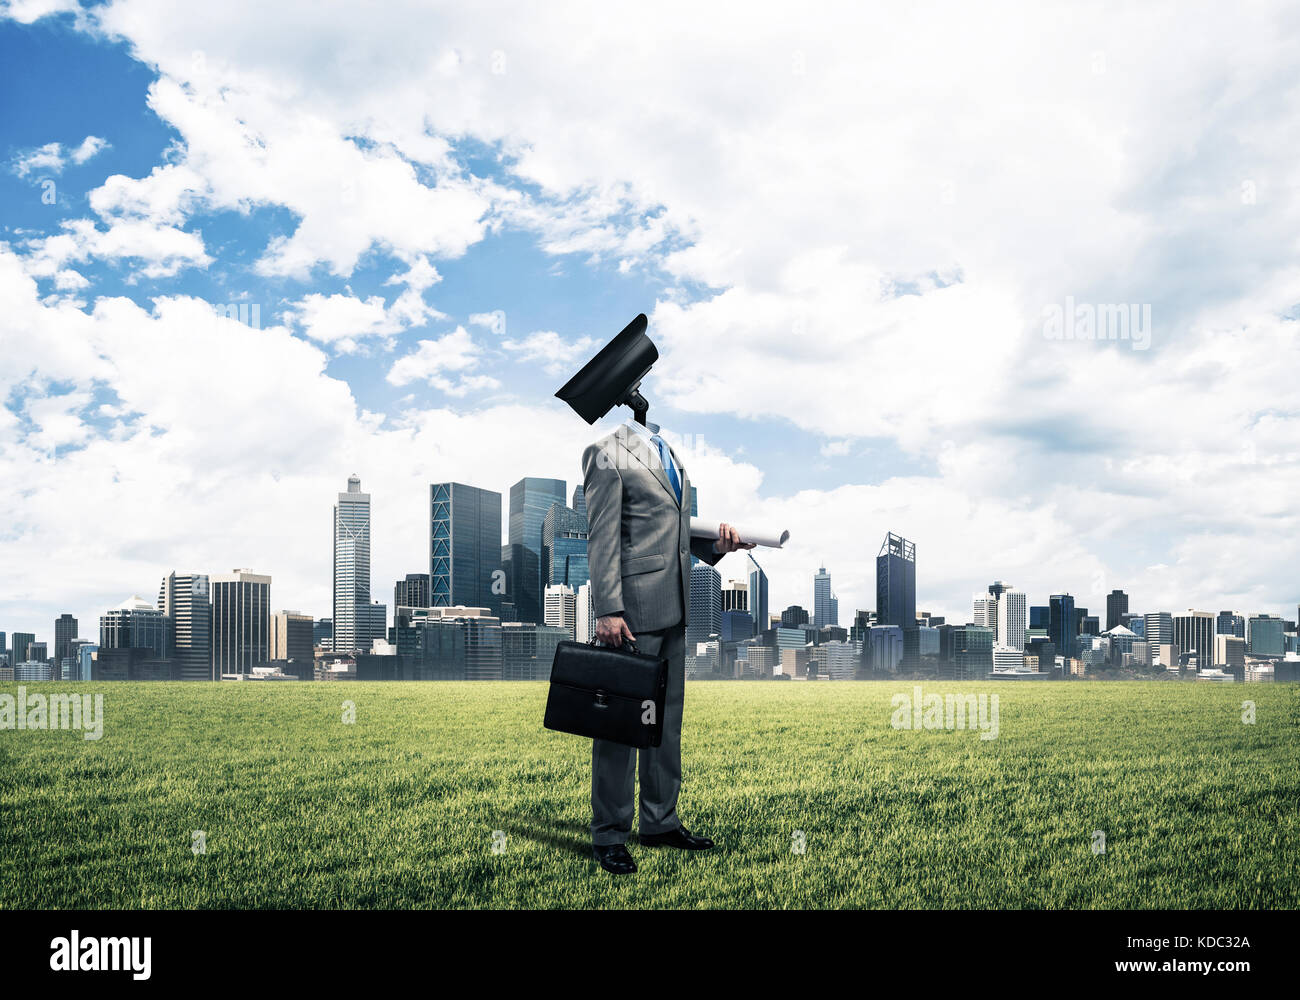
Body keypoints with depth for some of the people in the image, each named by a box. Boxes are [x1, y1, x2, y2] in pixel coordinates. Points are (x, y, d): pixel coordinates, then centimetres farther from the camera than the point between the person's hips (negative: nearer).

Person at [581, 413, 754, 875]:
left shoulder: (669, 455, 19)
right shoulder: (607, 454, -6)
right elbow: (602, 537, -12)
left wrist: (716, 543, 4)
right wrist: (608, 609, -19)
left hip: (672, 609, 8)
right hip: (632, 611, -8)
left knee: (667, 717, 13)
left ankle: (660, 822, 23)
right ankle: (609, 836, 6)